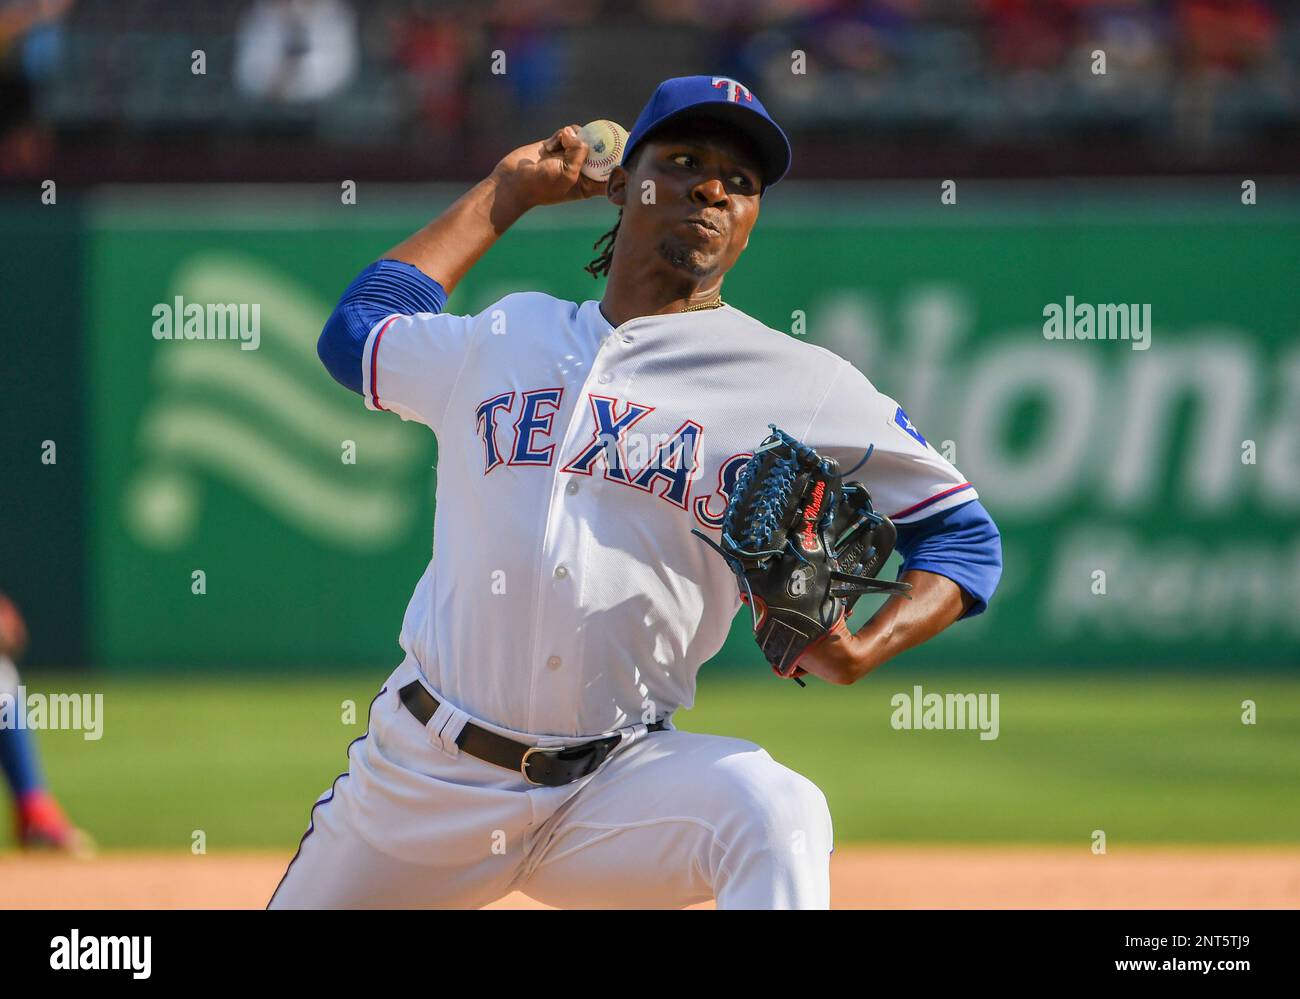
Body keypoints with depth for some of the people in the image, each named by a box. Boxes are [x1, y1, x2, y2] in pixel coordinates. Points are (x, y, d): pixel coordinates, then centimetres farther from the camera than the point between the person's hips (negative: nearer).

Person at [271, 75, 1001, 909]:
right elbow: (357, 332, 30)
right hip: (419, 775, 3)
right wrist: (503, 196, 29)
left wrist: (857, 654, -16)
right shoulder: (505, 336, 12)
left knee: (774, 812, -32)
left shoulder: (805, 388, 1)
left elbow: (962, 534, 3)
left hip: (623, 789, -3)